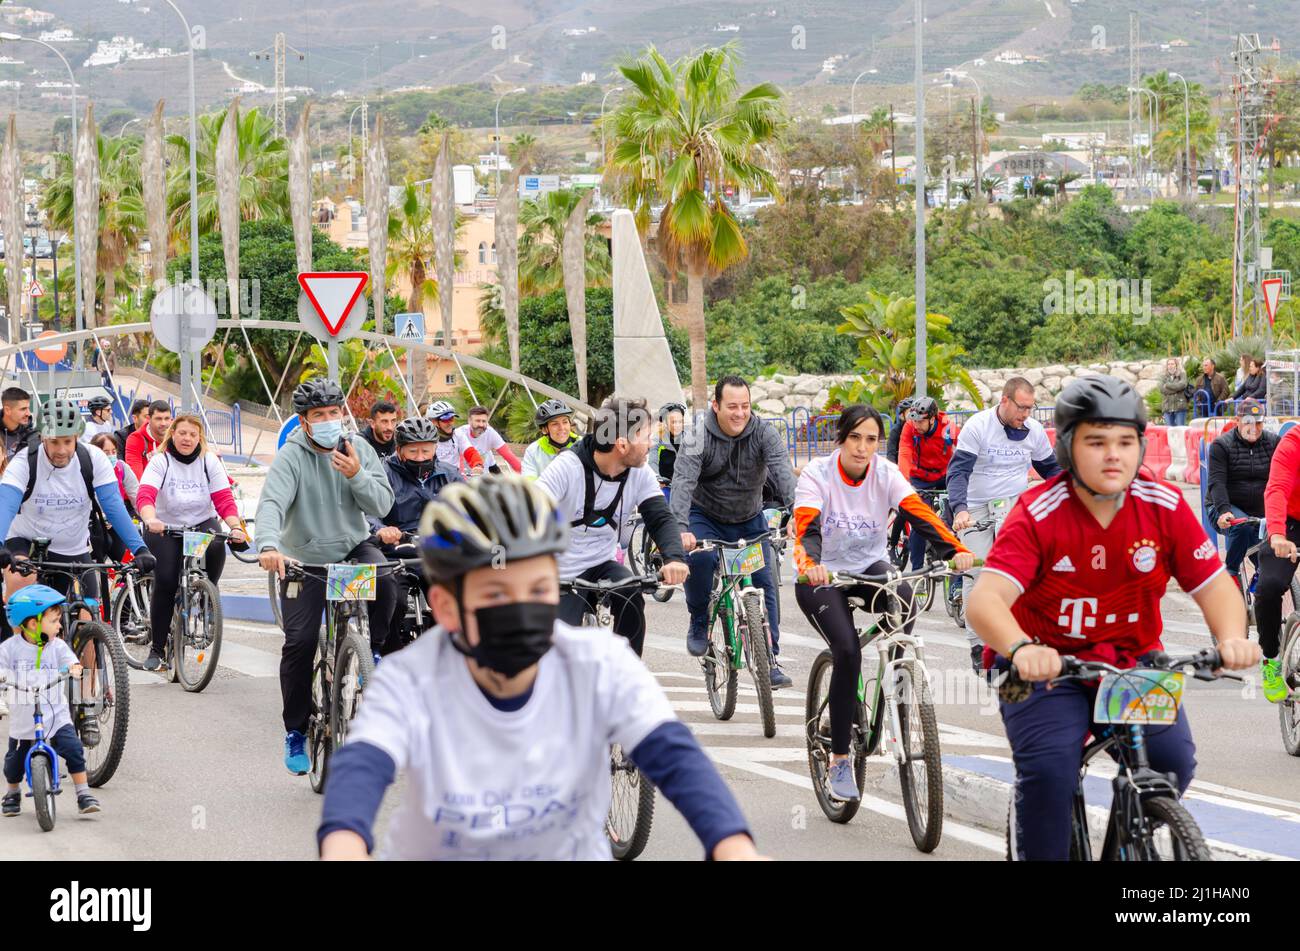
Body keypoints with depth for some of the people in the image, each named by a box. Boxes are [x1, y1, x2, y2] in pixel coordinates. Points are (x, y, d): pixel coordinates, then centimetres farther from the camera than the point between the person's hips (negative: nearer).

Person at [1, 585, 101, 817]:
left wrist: (74, 667, -40)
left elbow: (69, 659, -17)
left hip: (56, 714, 0)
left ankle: (83, 794, -7)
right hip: (23, 717, 0)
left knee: (73, 749, -16)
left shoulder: (57, 646, -4)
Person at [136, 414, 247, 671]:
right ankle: (157, 648, -1)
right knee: (165, 582, -15)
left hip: (202, 523, 1)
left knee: (215, 547, -31)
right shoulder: (160, 461, -10)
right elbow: (145, 495, -25)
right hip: (165, 529, -1)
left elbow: (224, 499, -11)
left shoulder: (209, 461, -4)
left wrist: (235, 526, -29)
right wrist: (150, 519, -47)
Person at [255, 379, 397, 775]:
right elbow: (272, 502, -29)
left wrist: (356, 475, -24)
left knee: (384, 583, -31)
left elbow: (382, 504, -5)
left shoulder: (358, 449, -1)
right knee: (300, 642, -10)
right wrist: (268, 546, -47)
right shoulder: (291, 457, -12)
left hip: (354, 546, 2)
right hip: (306, 559, -2)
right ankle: (295, 733, 4)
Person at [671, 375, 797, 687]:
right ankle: (698, 624, -8)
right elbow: (683, 482, -32)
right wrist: (681, 529, -48)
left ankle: (770, 660, 0)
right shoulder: (698, 437, -20)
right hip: (706, 518, -2)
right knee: (699, 556, -31)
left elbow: (783, 474, -30)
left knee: (764, 583, -8)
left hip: (750, 521, 2)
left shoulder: (764, 434, -16)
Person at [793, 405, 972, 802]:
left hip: (869, 568, 3)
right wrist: (810, 565, -52)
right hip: (821, 578, -2)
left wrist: (956, 550, -39)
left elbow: (920, 515, -21)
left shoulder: (885, 474, -8)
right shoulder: (817, 474, -15)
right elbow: (806, 528, -29)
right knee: (847, 650, -26)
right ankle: (839, 761, -15)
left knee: (904, 600, -33)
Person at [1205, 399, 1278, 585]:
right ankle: (1230, 571, -16)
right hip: (1225, 509, -4)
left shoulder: (1273, 442, 2)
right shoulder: (1221, 445, -7)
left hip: (1258, 512, 4)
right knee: (1242, 528, -35)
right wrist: (1224, 511, -35)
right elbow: (1216, 482, -18)